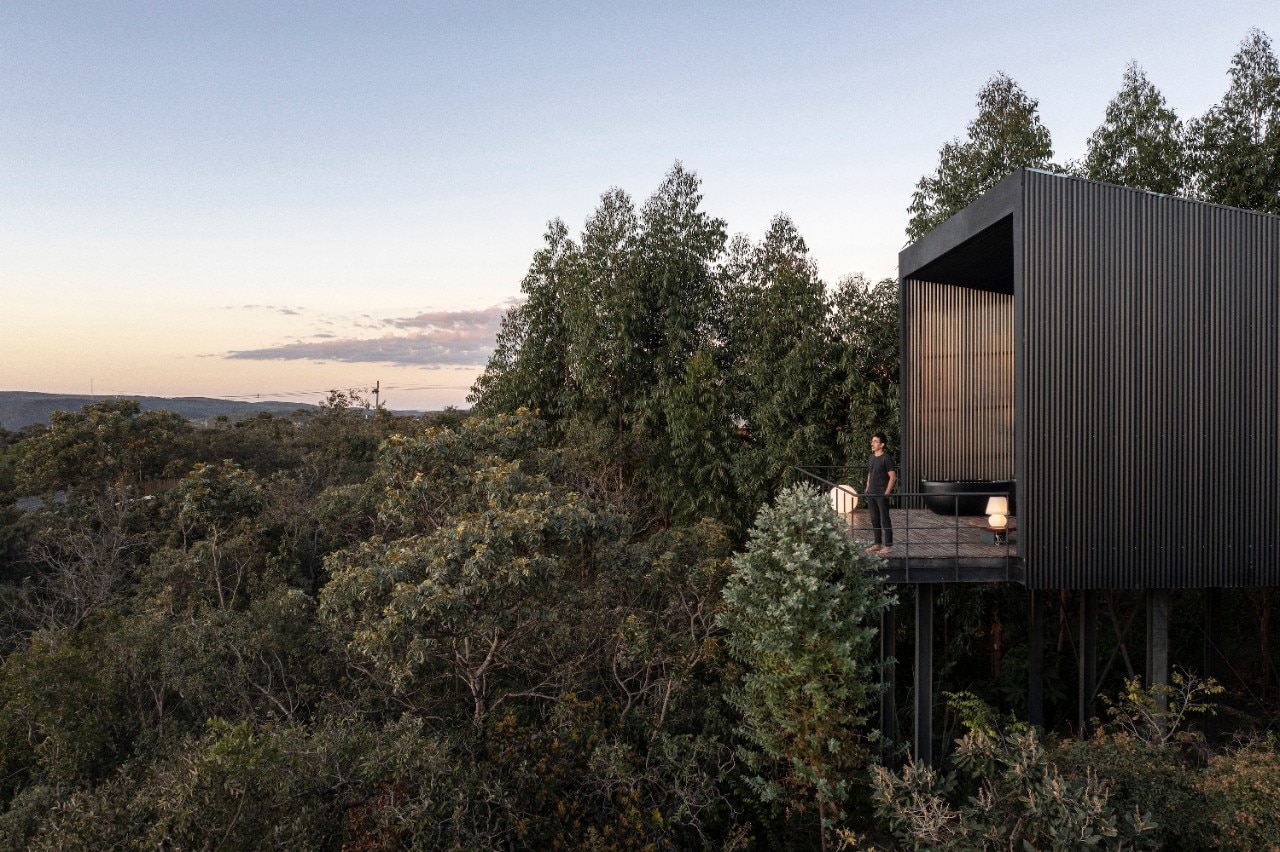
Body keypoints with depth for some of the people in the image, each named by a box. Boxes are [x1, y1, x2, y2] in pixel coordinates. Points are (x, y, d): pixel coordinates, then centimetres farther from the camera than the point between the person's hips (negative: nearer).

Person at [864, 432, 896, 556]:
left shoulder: (886, 458, -12)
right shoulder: (870, 457, 10)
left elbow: (893, 477, -13)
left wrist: (886, 493, -16)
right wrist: (867, 489, 13)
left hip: (882, 495, -7)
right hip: (871, 494, 7)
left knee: (885, 520, -2)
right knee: (874, 520, 12)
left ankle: (888, 546, 4)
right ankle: (877, 544, 21)